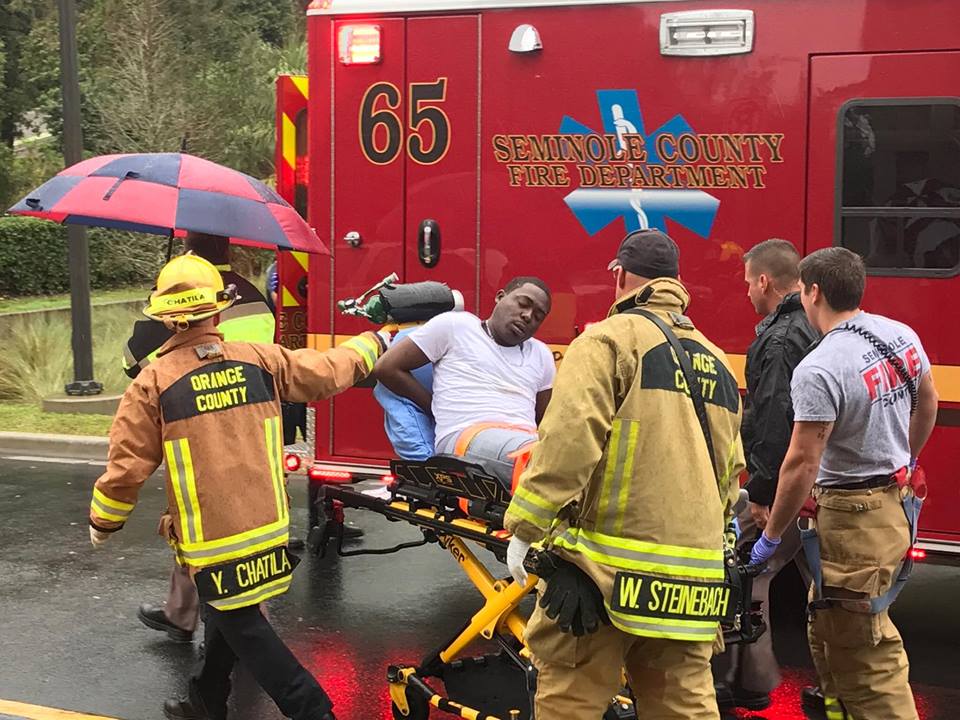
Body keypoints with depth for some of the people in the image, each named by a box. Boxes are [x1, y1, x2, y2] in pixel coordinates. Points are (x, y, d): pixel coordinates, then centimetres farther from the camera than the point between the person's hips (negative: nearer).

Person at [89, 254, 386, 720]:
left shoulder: (154, 381, -12)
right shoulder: (260, 360, -3)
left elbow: (127, 464, -9)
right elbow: (328, 371, 9)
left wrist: (103, 522, 9)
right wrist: (372, 343, 29)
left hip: (209, 534, -5)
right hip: (265, 523, 5)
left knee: (241, 626, 5)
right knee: (230, 612, 22)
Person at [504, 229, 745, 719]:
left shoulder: (612, 340, -4)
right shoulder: (717, 362, 18)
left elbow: (568, 442, -15)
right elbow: (730, 473, 23)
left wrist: (525, 530, -10)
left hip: (605, 566, -7)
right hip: (693, 579, 7)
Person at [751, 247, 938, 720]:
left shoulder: (819, 370, -22)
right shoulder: (902, 335, 4)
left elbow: (802, 464, -21)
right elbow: (927, 401, 21)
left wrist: (771, 537, -10)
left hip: (853, 518, -9)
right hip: (897, 502, 9)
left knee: (866, 651, -2)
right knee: (831, 632, 21)